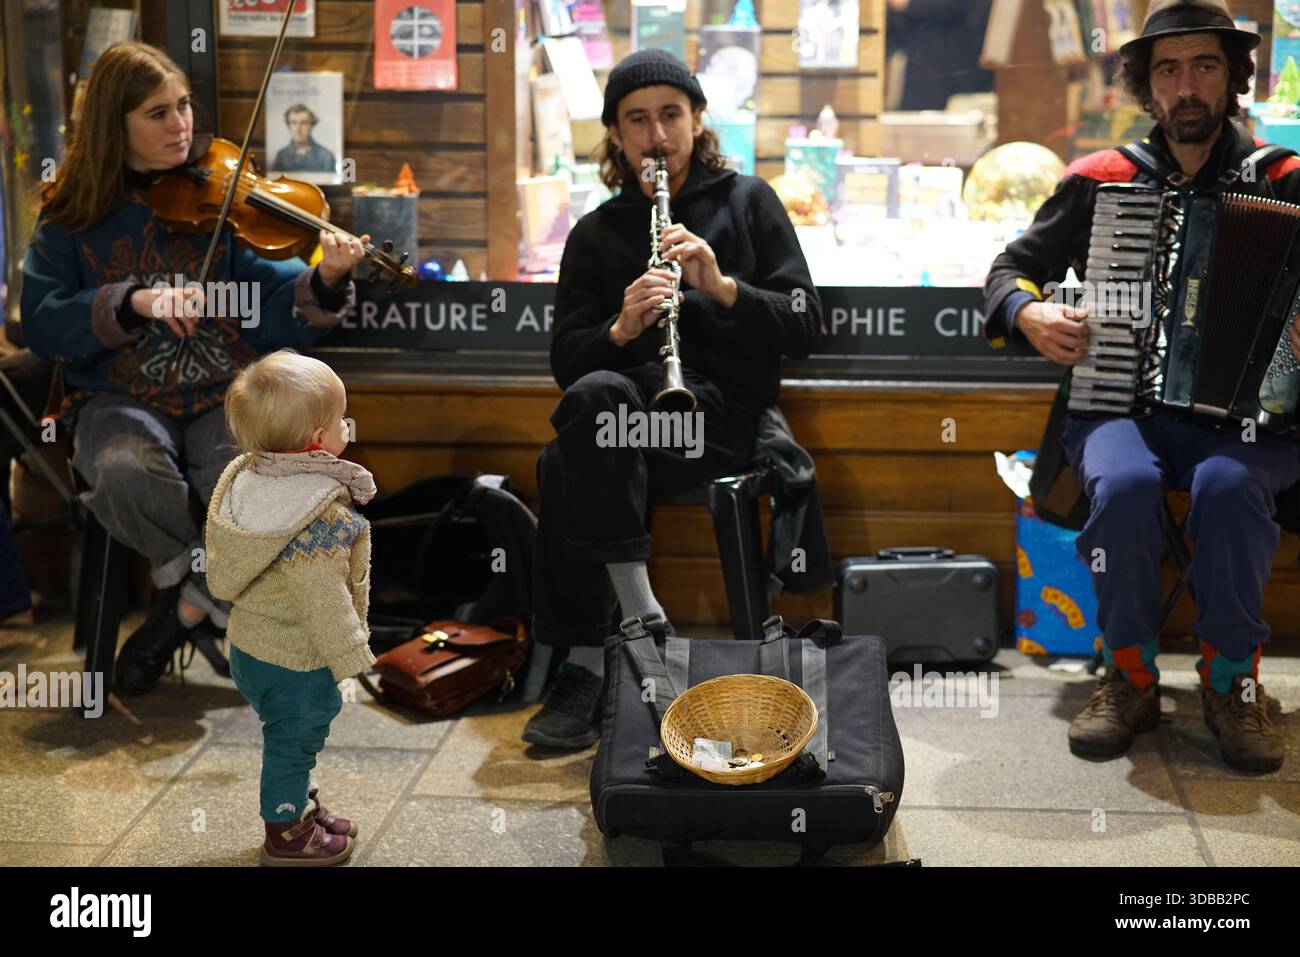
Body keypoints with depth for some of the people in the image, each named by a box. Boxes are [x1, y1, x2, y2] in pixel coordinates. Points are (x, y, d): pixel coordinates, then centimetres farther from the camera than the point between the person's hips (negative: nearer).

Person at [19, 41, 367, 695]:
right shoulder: (73, 215, 4)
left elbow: (271, 316, -3)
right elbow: (41, 323, -6)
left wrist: (322, 283, -24)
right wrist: (132, 302, -21)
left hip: (224, 395, 0)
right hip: (119, 400, 0)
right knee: (126, 471, -34)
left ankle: (187, 606, -1)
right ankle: (196, 583, -2)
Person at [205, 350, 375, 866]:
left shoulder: (245, 480, -5)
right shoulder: (323, 516, -31)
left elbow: (224, 573, 7)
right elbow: (322, 599, -29)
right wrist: (352, 658, -19)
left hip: (248, 645, 8)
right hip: (298, 663, -8)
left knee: (286, 738, 25)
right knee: (293, 742, 12)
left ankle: (300, 805, 44)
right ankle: (287, 834, 29)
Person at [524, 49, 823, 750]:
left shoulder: (748, 203, 10)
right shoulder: (596, 234, 16)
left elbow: (805, 329, 1)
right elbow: (565, 361, 8)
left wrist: (722, 286, -16)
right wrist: (621, 328, -14)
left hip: (723, 413, -3)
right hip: (624, 426, 3)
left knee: (596, 397, -33)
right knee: (562, 468, -33)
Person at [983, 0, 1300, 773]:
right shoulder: (1102, 180, 9)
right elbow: (1012, 268, 15)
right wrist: (1029, 313, -7)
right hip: (1119, 404, 1)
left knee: (1227, 483, -35)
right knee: (1125, 481, -34)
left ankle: (1233, 680, -13)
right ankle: (1132, 677, -13)